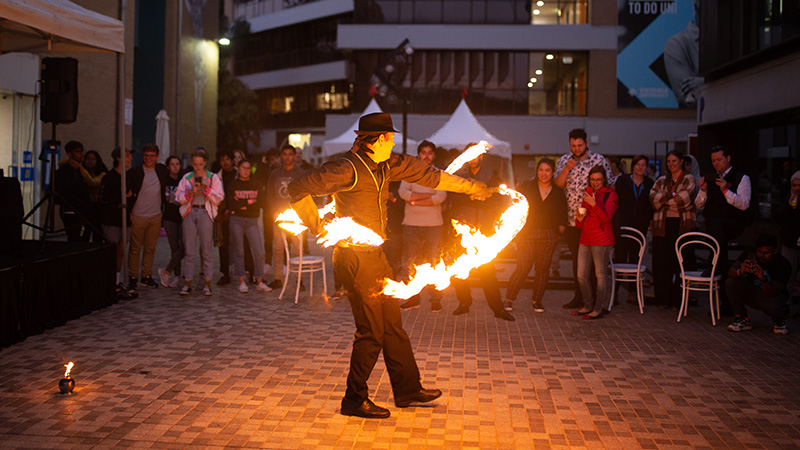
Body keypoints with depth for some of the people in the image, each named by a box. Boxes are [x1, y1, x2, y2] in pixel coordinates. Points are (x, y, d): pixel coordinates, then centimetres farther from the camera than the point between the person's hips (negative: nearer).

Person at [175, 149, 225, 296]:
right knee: (189, 250, -1)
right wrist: (190, 192, -8)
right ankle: (187, 283, 5)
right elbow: (179, 198, 9)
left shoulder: (213, 178, 8)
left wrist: (207, 189, -11)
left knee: (206, 250, -3)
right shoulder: (186, 178, 13)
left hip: (205, 213, -2)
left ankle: (207, 283, 3)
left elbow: (218, 199, 2)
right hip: (189, 213, 2)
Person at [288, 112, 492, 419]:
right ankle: (354, 400, 10)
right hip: (355, 258, -9)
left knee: (392, 325, 15)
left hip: (375, 256, 9)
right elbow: (299, 189, -18)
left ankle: (408, 390, 27)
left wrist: (469, 187, 25)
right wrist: (319, 228, -16)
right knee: (372, 331, -4)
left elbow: (423, 174, 19)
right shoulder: (349, 169, -16)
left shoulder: (385, 166, 9)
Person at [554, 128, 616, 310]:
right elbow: (557, 185, -1)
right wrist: (567, 169, -16)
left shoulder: (599, 160, -2)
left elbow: (609, 185, 2)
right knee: (577, 260, 10)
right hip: (572, 219, 4)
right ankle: (579, 297, 18)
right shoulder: (564, 161, 8)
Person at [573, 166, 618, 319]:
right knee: (582, 276, 6)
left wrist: (594, 204, -21)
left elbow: (606, 218, -13)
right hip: (585, 240, 7)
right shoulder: (588, 194, 18)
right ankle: (588, 305, 19)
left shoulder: (610, 195, -2)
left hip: (602, 241, -7)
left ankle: (599, 309, 1)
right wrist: (579, 218, -1)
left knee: (601, 274, -4)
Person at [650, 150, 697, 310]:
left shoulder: (688, 179, 6)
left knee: (680, 264, -2)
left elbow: (685, 198, -10)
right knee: (661, 263, 1)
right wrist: (672, 196, -11)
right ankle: (663, 299, 8)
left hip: (682, 225, -3)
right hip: (662, 226, 3)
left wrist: (663, 200, -2)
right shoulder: (661, 181, 18)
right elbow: (653, 196, 1)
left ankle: (677, 300, 4)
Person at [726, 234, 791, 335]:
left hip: (773, 296, -4)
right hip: (751, 293, 4)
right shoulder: (749, 255, -15)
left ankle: (779, 321, 1)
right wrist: (740, 271, -47)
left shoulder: (783, 265, -22)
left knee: (771, 306, -39)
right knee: (731, 283, -24)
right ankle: (743, 320, -6)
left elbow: (771, 293, -30)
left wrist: (763, 278, -50)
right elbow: (730, 272, -23)